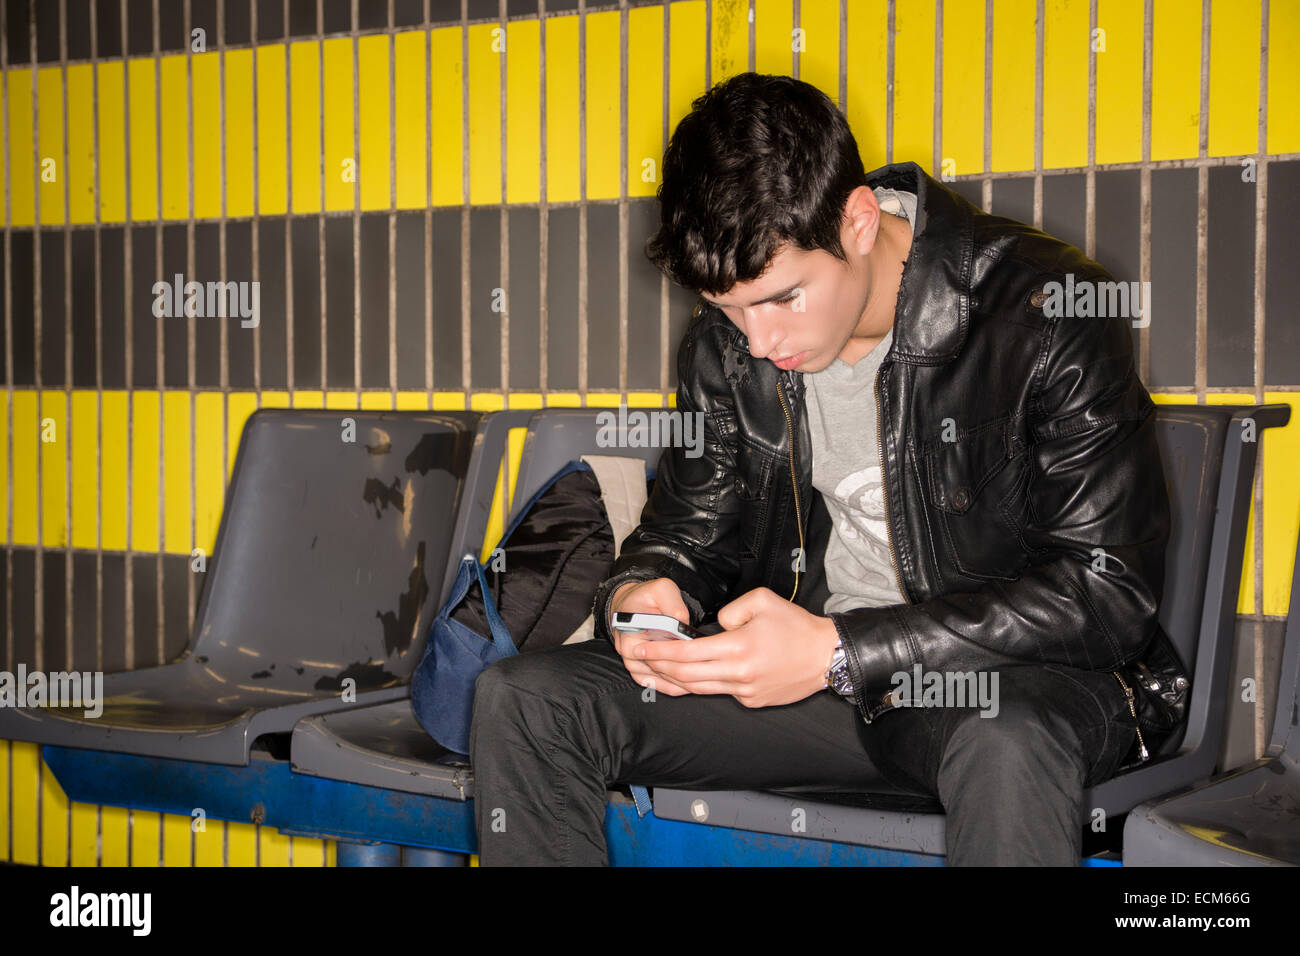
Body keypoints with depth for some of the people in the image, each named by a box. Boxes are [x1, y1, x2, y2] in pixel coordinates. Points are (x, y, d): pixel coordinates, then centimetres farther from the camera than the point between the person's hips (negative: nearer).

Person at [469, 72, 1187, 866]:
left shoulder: (1044, 316, -17)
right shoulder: (727, 341, 2)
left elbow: (1110, 591, -19)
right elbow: (690, 526, 16)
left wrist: (845, 652, -26)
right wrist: (640, 592, -11)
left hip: (1021, 686, -5)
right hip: (801, 674, 5)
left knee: (1004, 743, -43)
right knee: (521, 699, -10)